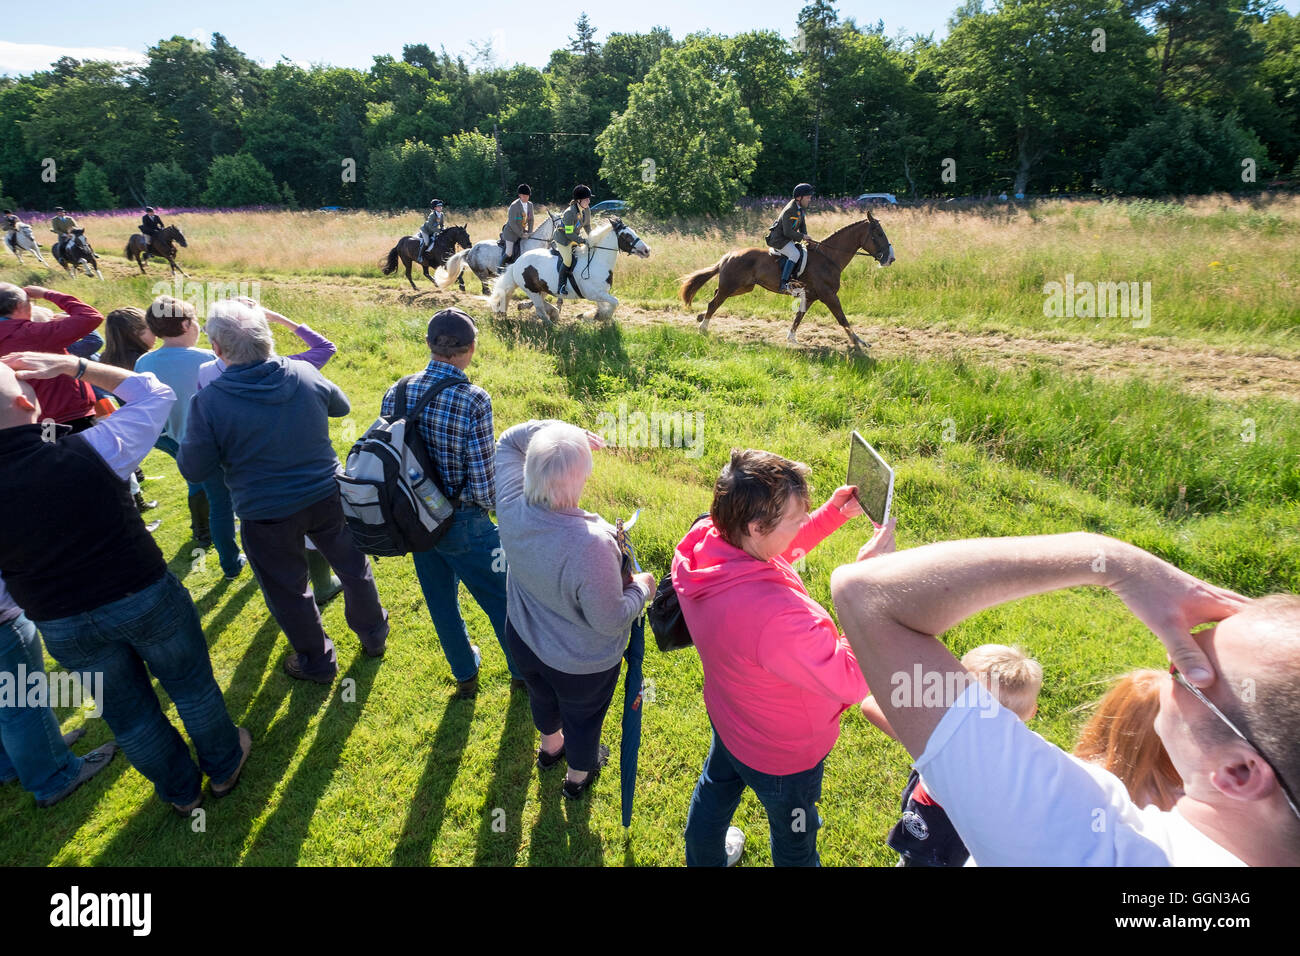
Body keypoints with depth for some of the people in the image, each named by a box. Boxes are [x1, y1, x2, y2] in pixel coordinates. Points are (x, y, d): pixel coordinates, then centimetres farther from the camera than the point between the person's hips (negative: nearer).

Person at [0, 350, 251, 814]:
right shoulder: (90, 451, -24)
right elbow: (154, 393, -6)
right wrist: (72, 365, -5)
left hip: (64, 628, 3)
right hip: (146, 600, -2)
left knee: (128, 711, 23)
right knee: (191, 685, 21)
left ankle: (182, 791, 43)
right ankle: (224, 766, 42)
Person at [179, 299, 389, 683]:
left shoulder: (209, 401, -20)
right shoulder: (304, 374, -10)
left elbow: (194, 470, -11)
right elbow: (340, 406, 10)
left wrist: (190, 437, 6)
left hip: (266, 516, -3)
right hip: (327, 497, 3)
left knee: (288, 591, 18)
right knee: (352, 565, 23)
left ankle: (317, 662, 35)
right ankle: (374, 636, 42)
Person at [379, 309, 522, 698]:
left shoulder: (395, 394, -7)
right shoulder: (474, 401, -24)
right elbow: (483, 479, -23)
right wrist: (494, 504, -1)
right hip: (463, 523, -5)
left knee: (441, 600, 23)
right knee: (501, 599, 16)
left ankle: (465, 674, 43)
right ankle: (522, 671, 35)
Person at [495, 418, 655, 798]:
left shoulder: (512, 505, -27)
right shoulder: (592, 545, -44)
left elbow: (509, 441, -7)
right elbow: (609, 620, -29)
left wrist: (556, 430, -22)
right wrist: (640, 588, -11)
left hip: (523, 641, 5)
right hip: (582, 663, -5)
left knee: (542, 697, 37)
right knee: (583, 718, 28)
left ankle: (550, 747, 69)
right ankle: (578, 776, 59)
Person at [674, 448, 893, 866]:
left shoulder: (703, 541, -23)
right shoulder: (775, 616, -48)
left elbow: (776, 554, -2)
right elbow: (852, 681, -35)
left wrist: (830, 515, -12)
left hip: (727, 718, 7)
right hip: (783, 755, -7)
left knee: (715, 790, 37)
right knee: (795, 841, 27)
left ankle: (702, 859, 67)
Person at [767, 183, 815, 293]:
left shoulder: (800, 208, 8)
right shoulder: (790, 211, -23)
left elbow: (802, 224, 21)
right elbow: (788, 232, -28)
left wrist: (805, 236, 4)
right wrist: (802, 236, -18)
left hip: (787, 239, 11)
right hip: (778, 239, -11)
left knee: (802, 250, 13)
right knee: (795, 254, -28)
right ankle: (783, 284, -34)